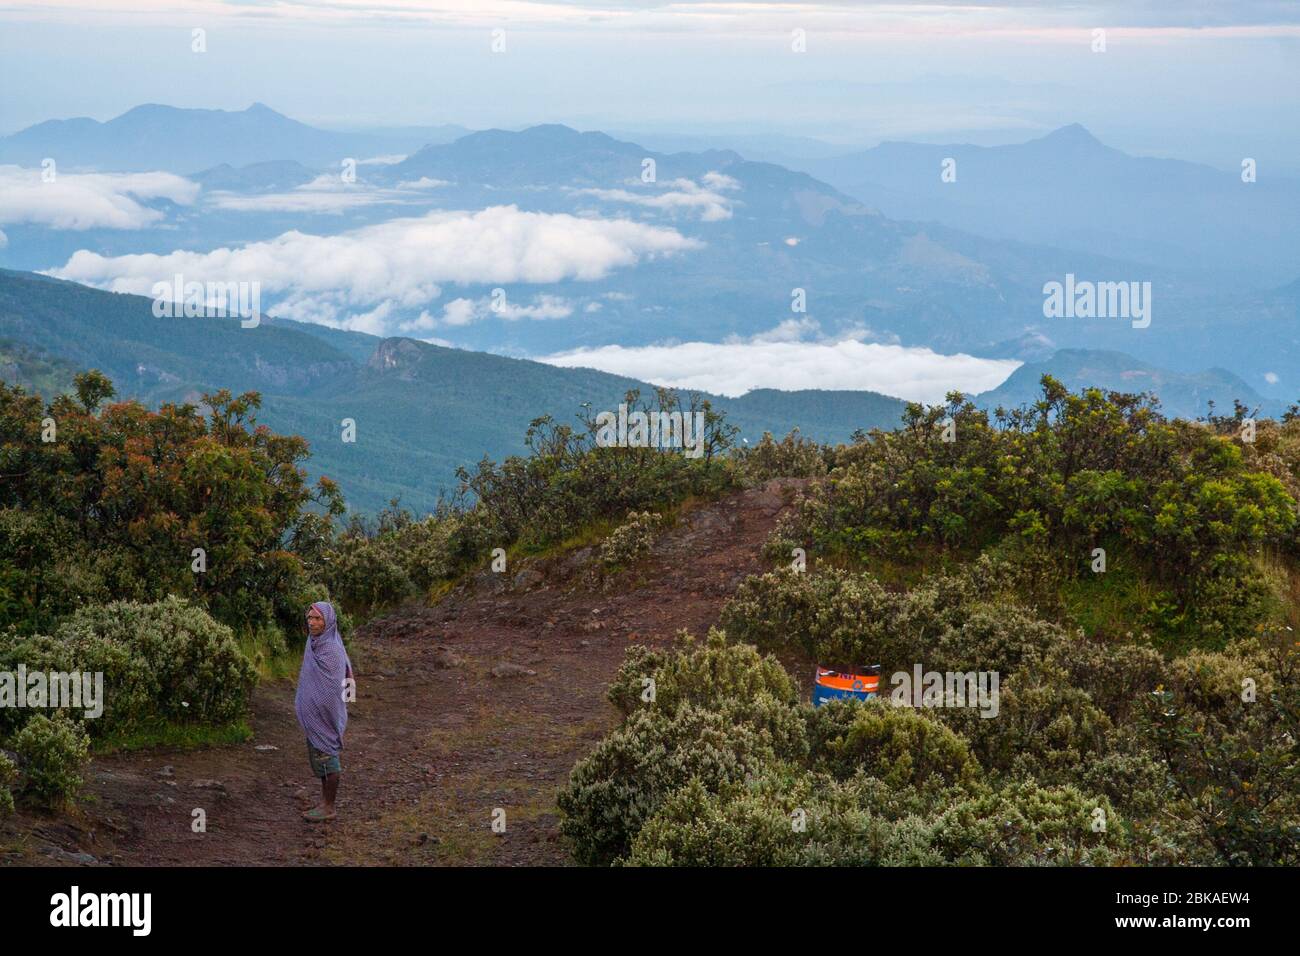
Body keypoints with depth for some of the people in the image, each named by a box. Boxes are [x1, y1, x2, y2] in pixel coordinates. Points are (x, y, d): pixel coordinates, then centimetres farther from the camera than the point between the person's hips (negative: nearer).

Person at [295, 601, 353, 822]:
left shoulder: (331, 650, -24)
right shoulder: (316, 643, 5)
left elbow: (331, 690, -22)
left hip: (325, 715, -9)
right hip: (314, 714, 9)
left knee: (327, 759, 2)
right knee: (320, 758, 16)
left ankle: (328, 808, 13)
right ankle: (325, 804, 26)